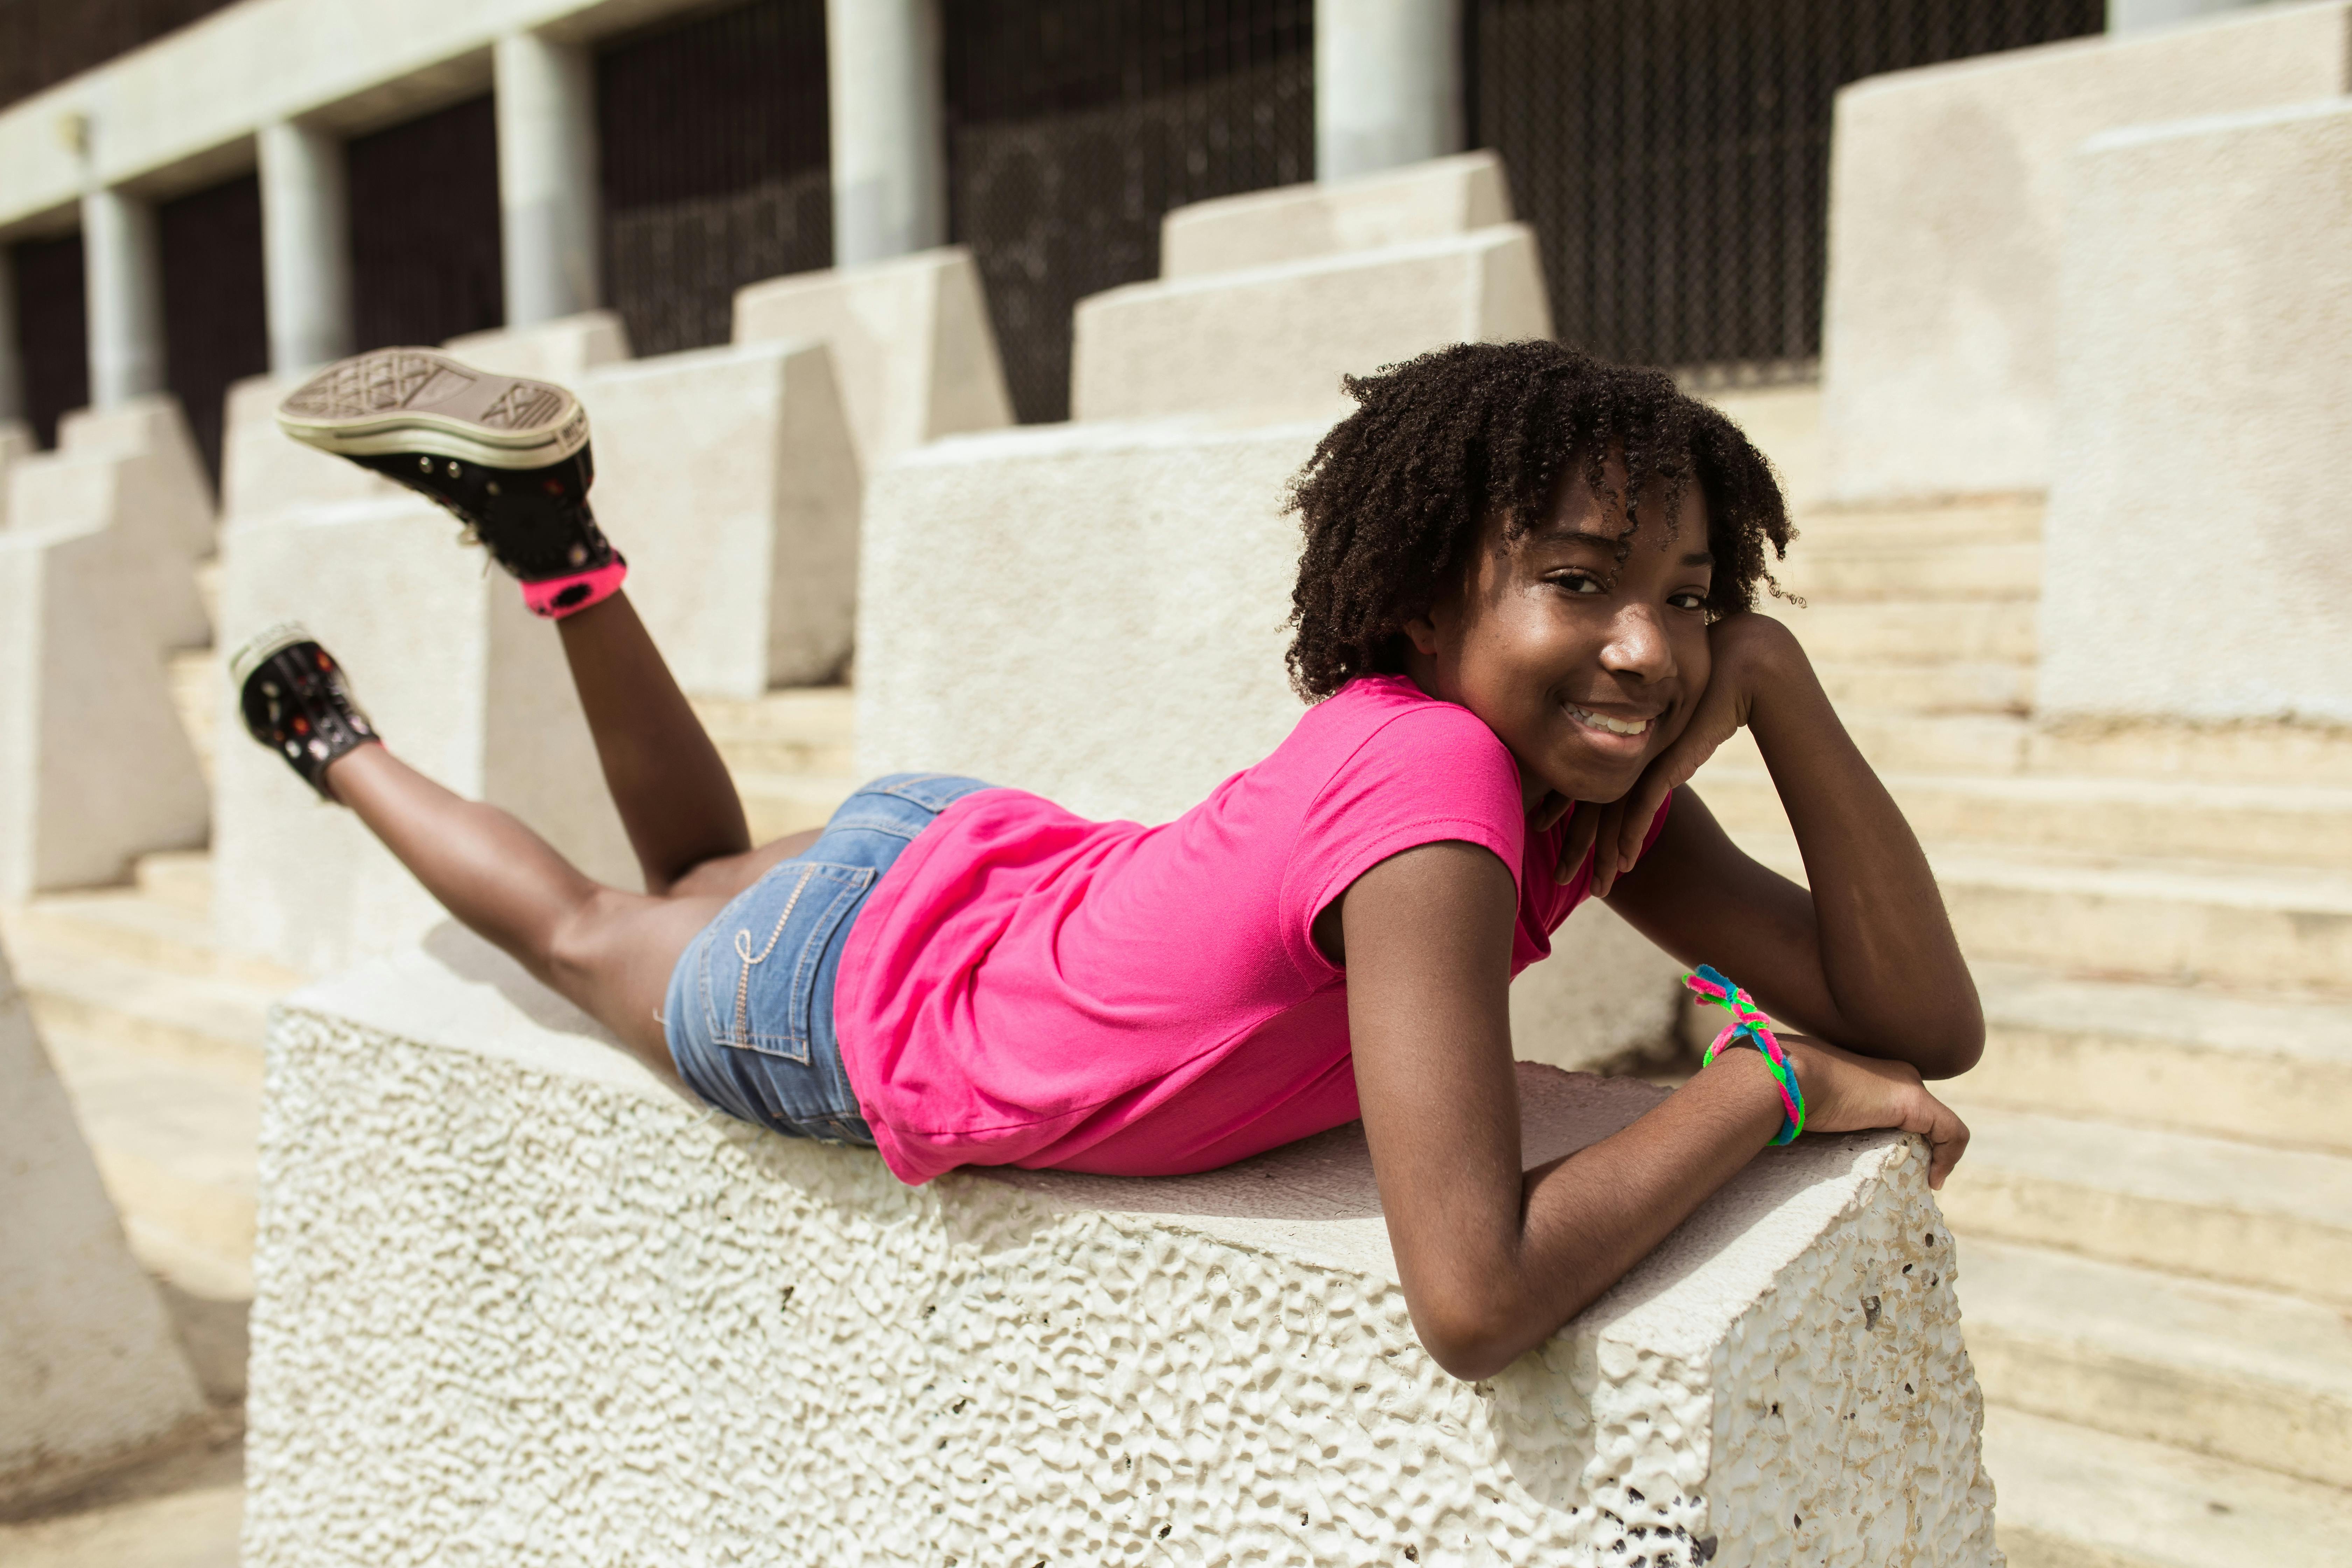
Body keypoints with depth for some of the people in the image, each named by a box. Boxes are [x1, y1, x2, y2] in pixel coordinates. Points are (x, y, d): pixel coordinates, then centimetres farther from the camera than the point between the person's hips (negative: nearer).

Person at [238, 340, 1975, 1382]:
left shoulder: (1596, 775, -16)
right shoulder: (1431, 801, -41)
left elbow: (1930, 1028, -17)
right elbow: (1476, 1298, -46)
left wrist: (1776, 679, -27)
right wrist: (1767, 1078, -34)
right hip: (838, 1012, -5)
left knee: (693, 880, 37)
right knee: (589, 931, 29)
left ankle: (548, 527, 35)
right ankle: (337, 739, 51)